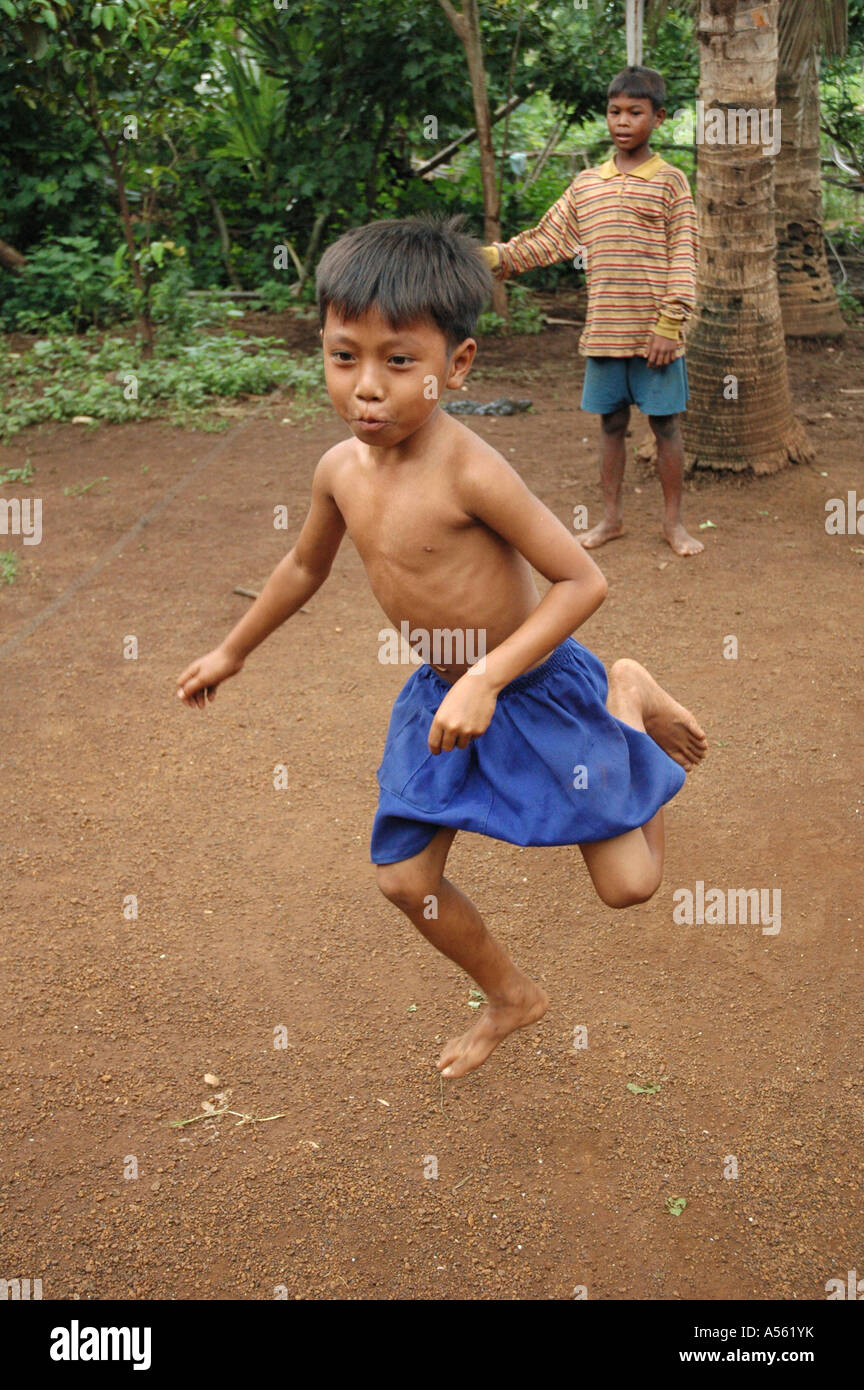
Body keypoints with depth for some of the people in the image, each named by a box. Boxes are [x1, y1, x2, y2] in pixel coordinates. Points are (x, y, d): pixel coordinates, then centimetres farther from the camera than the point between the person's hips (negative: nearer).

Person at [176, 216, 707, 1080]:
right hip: (441, 693, 6)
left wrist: (487, 680, -30)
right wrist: (230, 653, 25)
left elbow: (583, 580, -24)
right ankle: (510, 998, 33)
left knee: (627, 885, -1)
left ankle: (629, 698, 22)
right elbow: (305, 566, 14)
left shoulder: (469, 472, -27)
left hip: (535, 687, -6)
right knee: (404, 880, 6)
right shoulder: (340, 469, -6)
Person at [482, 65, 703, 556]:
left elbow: (683, 257, -4)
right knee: (612, 423, 11)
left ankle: (674, 521, 15)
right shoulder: (586, 185, 11)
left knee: (667, 423, 3)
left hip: (655, 332, -3)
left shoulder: (670, 182, 0)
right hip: (604, 330, 3)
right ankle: (612, 517, 23)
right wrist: (496, 257, 1)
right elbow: (548, 239, 14)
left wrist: (669, 325, -12)